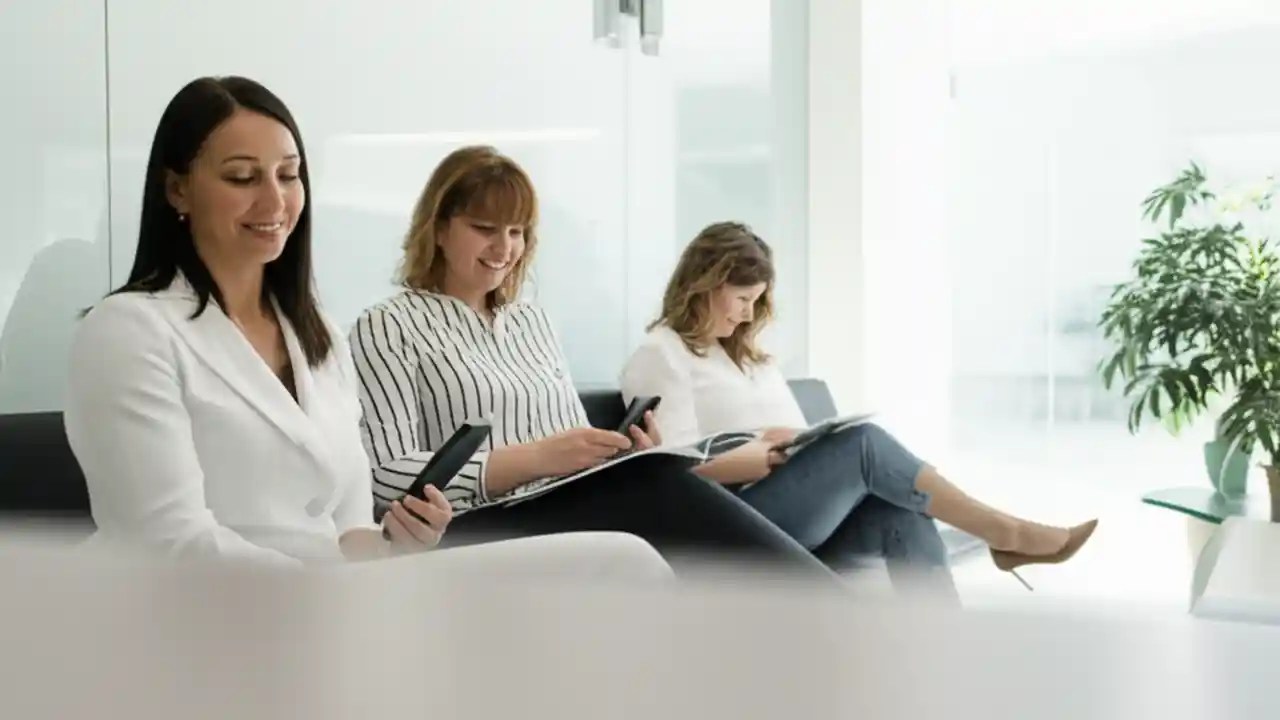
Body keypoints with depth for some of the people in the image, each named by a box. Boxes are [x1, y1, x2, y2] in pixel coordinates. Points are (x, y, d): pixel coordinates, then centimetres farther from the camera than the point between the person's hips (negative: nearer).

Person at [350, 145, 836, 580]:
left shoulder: (532, 320, 23)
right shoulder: (386, 328, 4)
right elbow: (388, 476, -9)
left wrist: (624, 453, -6)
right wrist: (538, 458, -18)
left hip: (577, 515, 6)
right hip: (483, 534, -6)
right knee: (665, 491, -32)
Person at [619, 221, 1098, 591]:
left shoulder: (747, 353, 27)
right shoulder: (660, 356, 2)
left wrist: (803, 446, -2)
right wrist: (765, 457, -20)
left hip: (801, 518, 7)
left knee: (902, 509, -23)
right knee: (864, 443, -26)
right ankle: (1005, 533, -20)